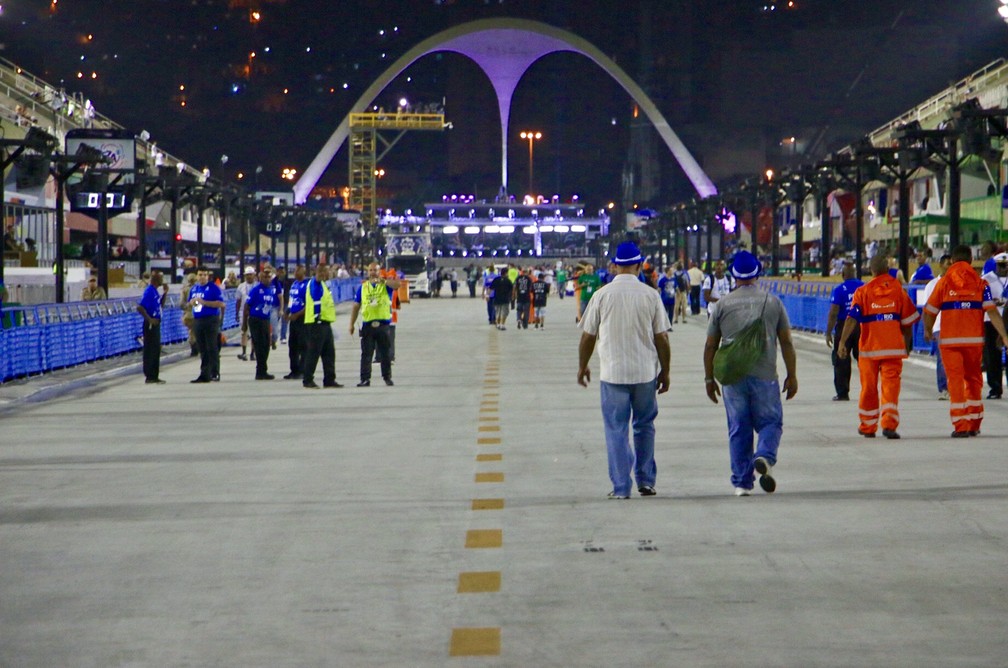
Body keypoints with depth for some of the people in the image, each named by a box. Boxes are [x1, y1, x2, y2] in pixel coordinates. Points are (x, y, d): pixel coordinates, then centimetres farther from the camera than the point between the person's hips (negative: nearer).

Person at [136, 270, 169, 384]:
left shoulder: (155, 291, 13)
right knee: (150, 350, -5)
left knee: (156, 350, 13)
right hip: (151, 324, -10)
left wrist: (165, 293, 13)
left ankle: (154, 376, 19)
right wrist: (149, 319, -21)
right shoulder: (149, 291, -15)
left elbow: (161, 305, 23)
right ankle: (149, 376, -2)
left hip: (156, 324, 10)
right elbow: (140, 307, -22)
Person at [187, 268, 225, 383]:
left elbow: (221, 304, -12)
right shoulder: (194, 288, 16)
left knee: (212, 348, -7)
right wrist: (192, 302, 1)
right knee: (202, 349, 8)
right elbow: (188, 303, 26)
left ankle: (215, 373, -3)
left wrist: (204, 302, -18)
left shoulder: (213, 287, -6)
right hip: (197, 321, 7)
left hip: (211, 320, -7)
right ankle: (204, 374, 12)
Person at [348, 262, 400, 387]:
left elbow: (397, 285, -18)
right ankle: (365, 379, 0)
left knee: (385, 354, 7)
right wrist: (351, 324, 6)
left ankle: (387, 377, 18)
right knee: (366, 354, -1)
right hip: (367, 324, 1)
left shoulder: (386, 284, 5)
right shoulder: (362, 287, 11)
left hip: (383, 324, -1)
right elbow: (356, 307, 11)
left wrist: (382, 280, -24)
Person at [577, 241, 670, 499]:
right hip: (646, 372, 1)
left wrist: (582, 367, 16)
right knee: (644, 425, 17)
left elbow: (588, 336, 2)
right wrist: (665, 372, 11)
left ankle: (621, 487, 3)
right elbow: (661, 338, 0)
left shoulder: (602, 295, -4)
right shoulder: (650, 295, -2)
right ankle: (646, 481, 20)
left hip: (612, 373, -1)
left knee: (616, 430, 4)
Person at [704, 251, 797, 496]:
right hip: (765, 375, -1)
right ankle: (765, 457, -19)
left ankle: (742, 482, 8)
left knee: (738, 429, 8)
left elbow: (710, 346, 6)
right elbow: (786, 342, 3)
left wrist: (709, 378, 15)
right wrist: (791, 376, 10)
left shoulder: (722, 305, 4)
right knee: (770, 422, 10)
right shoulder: (772, 302, 3)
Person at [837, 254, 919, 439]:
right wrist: (907, 343, 19)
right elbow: (908, 319, 6)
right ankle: (889, 424, -18)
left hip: (869, 348, 0)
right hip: (893, 347, 0)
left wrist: (842, 342, -14)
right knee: (890, 385, -2)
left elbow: (852, 319, -12)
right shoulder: (898, 289, 3)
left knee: (869, 387, 11)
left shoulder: (863, 292, -2)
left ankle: (868, 427, 22)